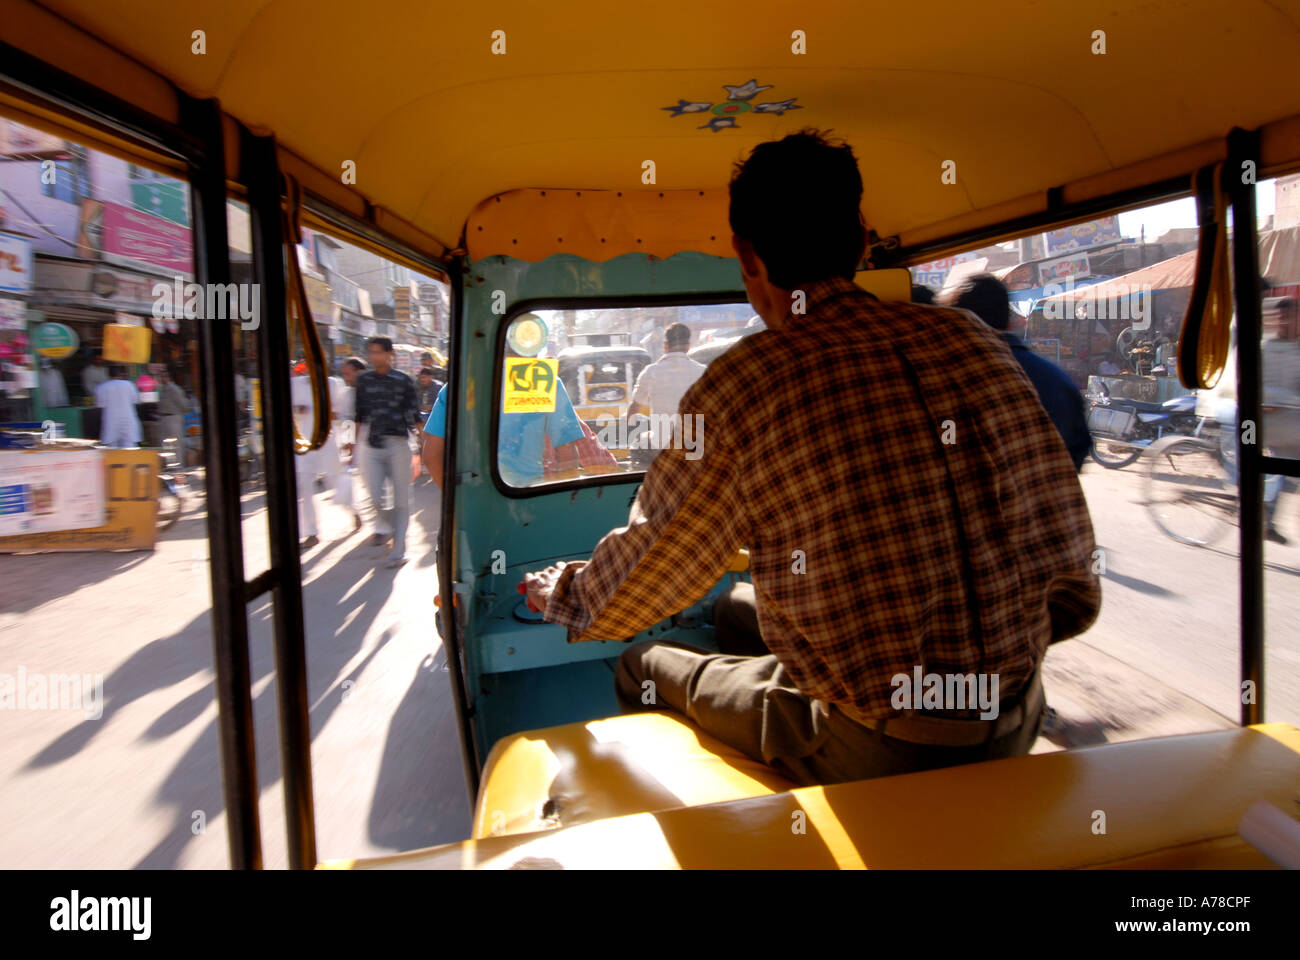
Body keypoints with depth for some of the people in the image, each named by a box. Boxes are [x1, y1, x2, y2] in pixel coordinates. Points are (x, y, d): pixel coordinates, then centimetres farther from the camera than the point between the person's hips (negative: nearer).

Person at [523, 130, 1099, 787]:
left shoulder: (744, 386, -17)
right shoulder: (973, 341, -2)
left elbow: (639, 581, -3)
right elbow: (1073, 597, 4)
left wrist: (560, 597, 18)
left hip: (876, 760, -6)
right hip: (1018, 732, 6)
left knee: (643, 669, 16)